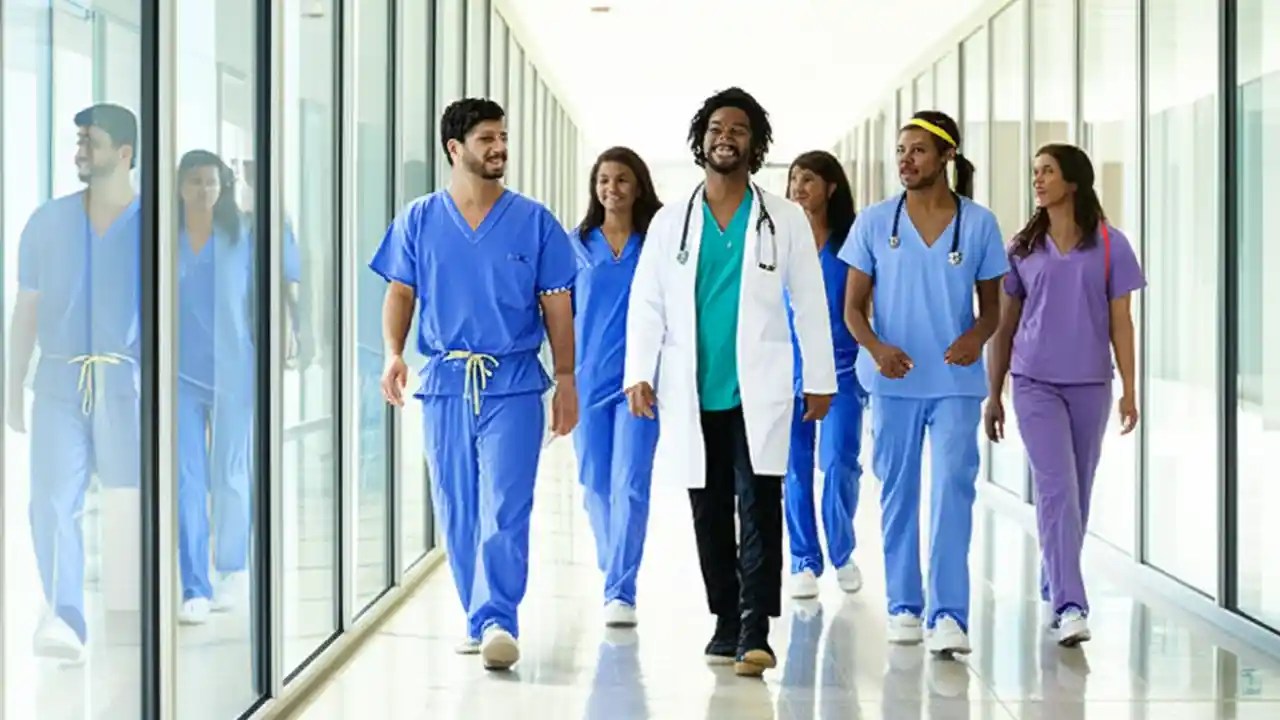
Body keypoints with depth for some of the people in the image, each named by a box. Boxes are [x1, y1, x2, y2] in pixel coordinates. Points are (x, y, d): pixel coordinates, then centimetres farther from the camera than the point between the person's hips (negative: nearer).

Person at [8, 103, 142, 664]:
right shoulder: (48, 222, 9)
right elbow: (26, 309, 13)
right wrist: (13, 390, 12)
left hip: (128, 384, -2)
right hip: (59, 382, 2)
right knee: (52, 501, -11)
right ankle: (64, 621, -15)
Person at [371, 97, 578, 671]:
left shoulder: (533, 221, 3)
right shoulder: (419, 220, 6)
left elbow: (556, 306, 6)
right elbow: (401, 293, 9)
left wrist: (567, 380, 4)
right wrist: (393, 354, -8)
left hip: (513, 382, -2)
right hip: (444, 381, 2)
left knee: (504, 510, -12)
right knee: (457, 513, 9)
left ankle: (496, 621, -15)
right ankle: (480, 619, 20)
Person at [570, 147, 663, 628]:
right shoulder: (578, 244, 7)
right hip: (587, 376, 2)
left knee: (630, 483, -9)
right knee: (596, 483, 9)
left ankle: (621, 591, -9)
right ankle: (612, 572, 28)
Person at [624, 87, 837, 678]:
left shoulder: (784, 220, 6)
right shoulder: (670, 222, 9)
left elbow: (809, 302, 7)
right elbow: (646, 303, 6)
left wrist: (820, 378, 4)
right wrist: (639, 374, -5)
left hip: (758, 392, -2)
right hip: (692, 394, 2)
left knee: (758, 509, -10)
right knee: (709, 515, 7)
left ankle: (755, 633, -11)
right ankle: (725, 622, 17)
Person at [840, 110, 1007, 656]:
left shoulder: (978, 223, 2)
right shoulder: (874, 222, 3)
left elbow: (991, 303, 8)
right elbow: (853, 306, 4)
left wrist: (977, 335, -15)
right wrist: (876, 348, -17)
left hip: (957, 381, -1)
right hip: (893, 381, 1)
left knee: (953, 490, -11)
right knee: (897, 493, 8)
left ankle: (949, 615, -12)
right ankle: (903, 606, 20)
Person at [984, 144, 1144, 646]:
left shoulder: (1109, 245, 1)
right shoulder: (1023, 248, 5)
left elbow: (1121, 322, 2)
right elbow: (1004, 326, 10)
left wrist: (1129, 391, -3)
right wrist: (993, 396, 9)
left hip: (1090, 385, 1)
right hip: (1035, 383, -1)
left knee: (1077, 494, 10)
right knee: (1057, 490, -12)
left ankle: (1053, 590, 27)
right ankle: (1070, 607, -17)